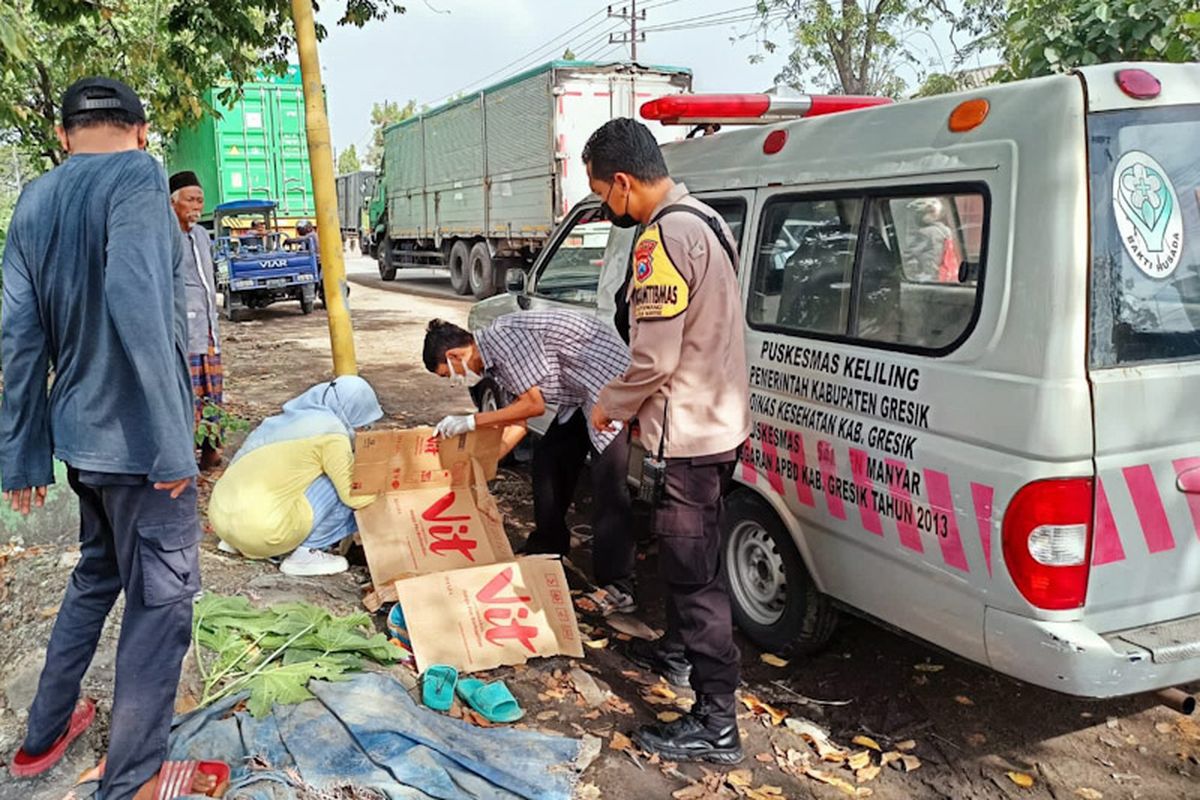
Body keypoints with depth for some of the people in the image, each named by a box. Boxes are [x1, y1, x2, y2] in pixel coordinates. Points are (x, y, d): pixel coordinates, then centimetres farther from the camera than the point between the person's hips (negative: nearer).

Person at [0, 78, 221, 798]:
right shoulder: (137, 176, -13)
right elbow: (138, 306, -27)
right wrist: (172, 441, -24)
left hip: (81, 433, 8)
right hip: (136, 436, -8)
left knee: (97, 574, 25)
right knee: (162, 596, 4)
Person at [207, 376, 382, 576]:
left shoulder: (293, 417, 16)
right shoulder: (332, 433, -8)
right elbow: (354, 496, -7)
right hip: (263, 528, -9)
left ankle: (236, 542, 20)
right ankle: (306, 553, -1)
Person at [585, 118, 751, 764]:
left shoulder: (663, 237, -21)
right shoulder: (703, 220, 11)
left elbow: (654, 360, -23)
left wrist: (610, 405, -4)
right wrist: (631, 403, 17)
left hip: (689, 433, -10)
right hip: (718, 421, 10)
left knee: (694, 571, -2)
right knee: (685, 554, 25)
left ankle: (715, 725, 8)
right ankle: (677, 650, 45)